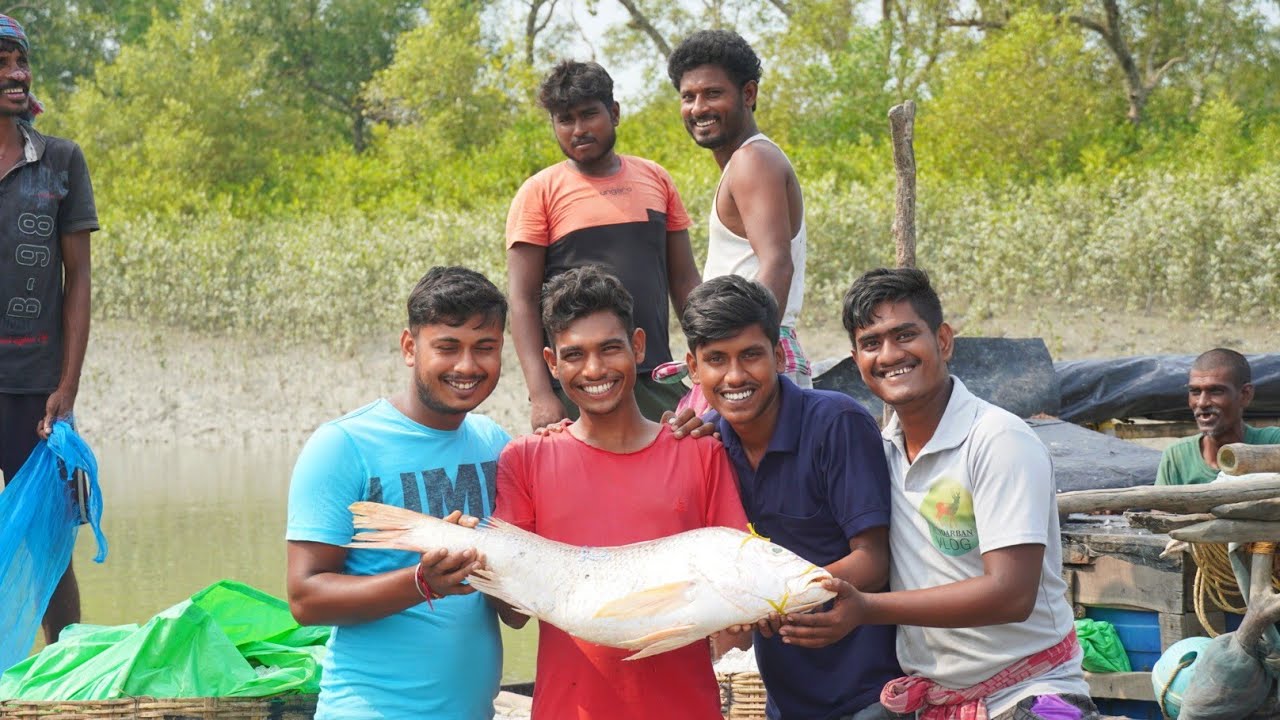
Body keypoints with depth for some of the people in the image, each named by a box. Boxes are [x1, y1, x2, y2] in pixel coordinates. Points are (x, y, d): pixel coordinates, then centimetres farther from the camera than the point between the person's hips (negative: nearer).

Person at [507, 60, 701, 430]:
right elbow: (523, 300, -4)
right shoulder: (539, 192, 1)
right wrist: (540, 395, -13)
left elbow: (684, 280, 16)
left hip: (657, 381, 3)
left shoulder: (655, 179, 12)